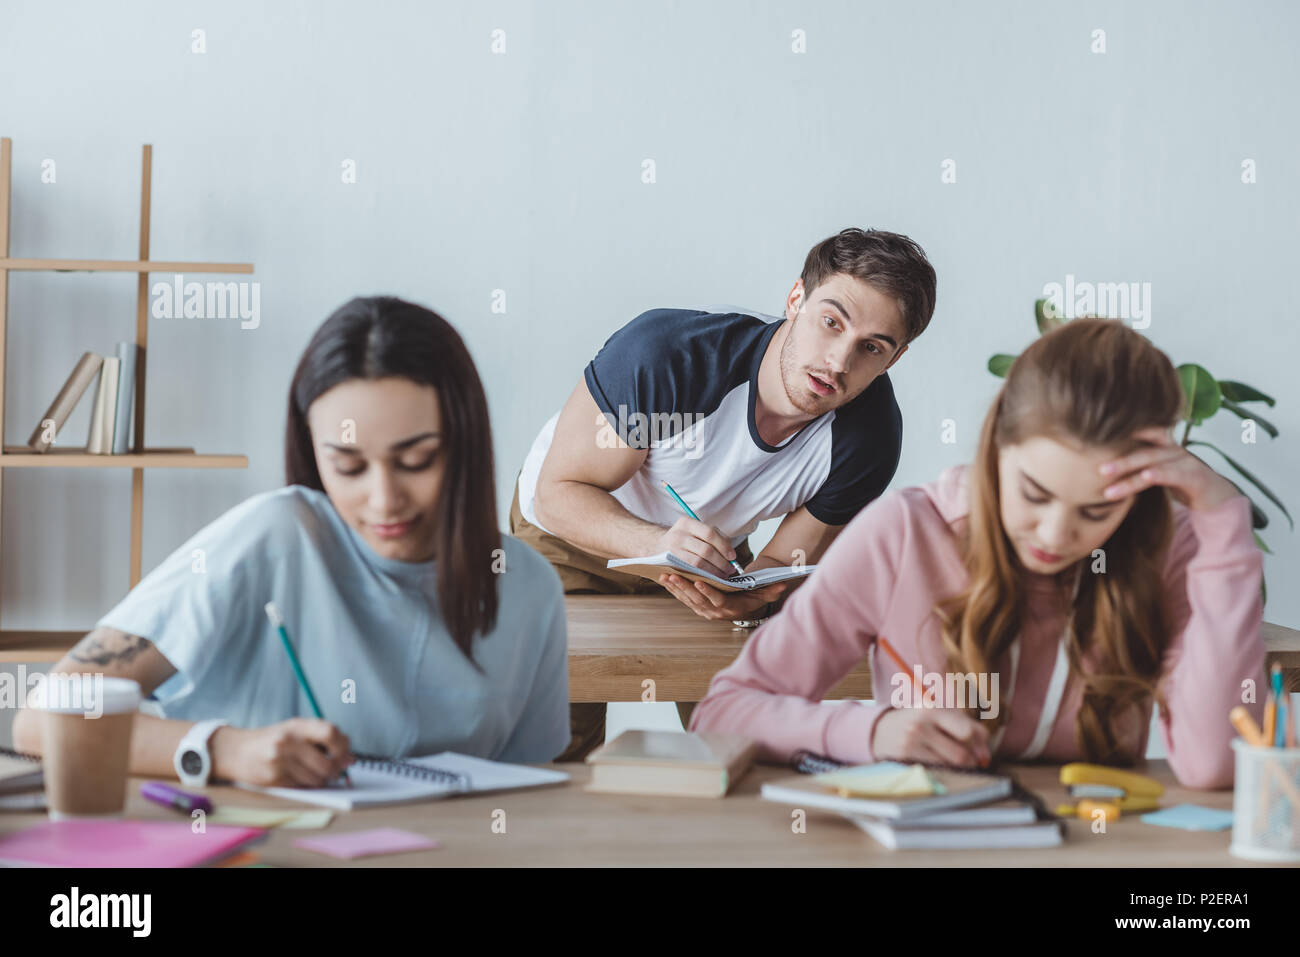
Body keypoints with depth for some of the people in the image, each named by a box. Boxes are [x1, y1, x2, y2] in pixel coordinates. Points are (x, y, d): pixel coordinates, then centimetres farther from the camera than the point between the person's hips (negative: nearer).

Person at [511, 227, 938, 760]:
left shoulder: (870, 437, -23)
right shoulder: (667, 351, -35)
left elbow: (784, 566, -13)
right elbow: (560, 492, -27)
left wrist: (745, 597, -37)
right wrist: (658, 543, -46)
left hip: (713, 554, 3)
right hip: (571, 536, -3)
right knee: (557, 752, -15)